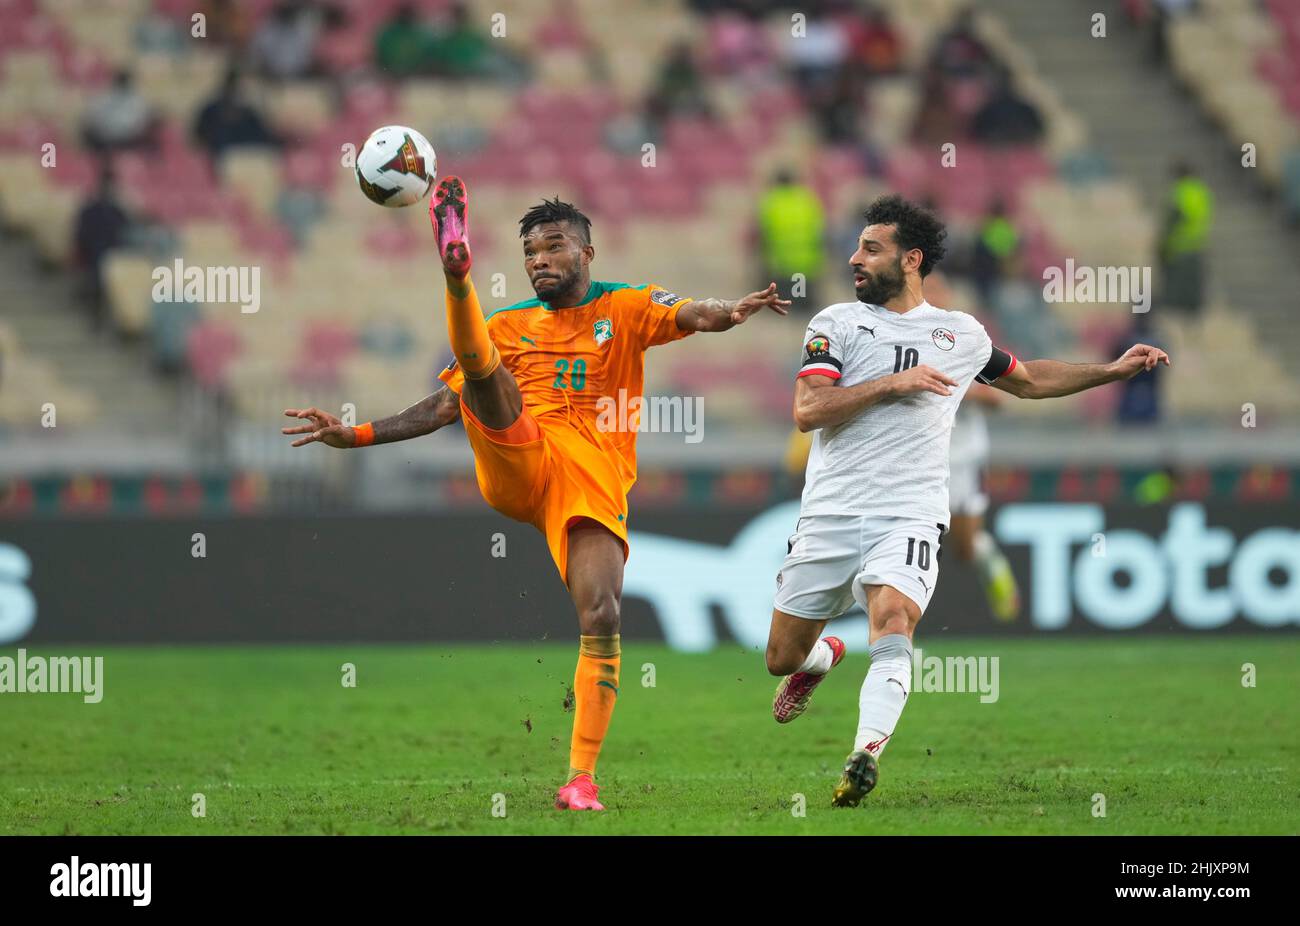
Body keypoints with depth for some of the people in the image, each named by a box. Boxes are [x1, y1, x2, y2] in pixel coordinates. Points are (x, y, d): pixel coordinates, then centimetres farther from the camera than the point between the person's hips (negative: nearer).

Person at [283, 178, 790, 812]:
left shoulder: (623, 309, 14)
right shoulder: (510, 326, 21)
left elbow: (692, 315, -6)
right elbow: (443, 406, 24)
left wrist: (731, 312, -30)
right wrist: (354, 435, 17)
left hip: (594, 478, -2)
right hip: (517, 463, 2)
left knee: (602, 616, -17)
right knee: (484, 369, -23)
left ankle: (581, 777, -13)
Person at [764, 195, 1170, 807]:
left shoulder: (962, 335, 14)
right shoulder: (837, 323, 6)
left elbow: (1028, 381, 32)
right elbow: (808, 411, -7)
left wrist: (1115, 370, 25)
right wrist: (894, 382, -12)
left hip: (910, 516, -1)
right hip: (831, 512, 1)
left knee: (892, 625, -28)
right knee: (782, 657, 6)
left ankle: (866, 754, -39)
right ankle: (823, 658, 42)